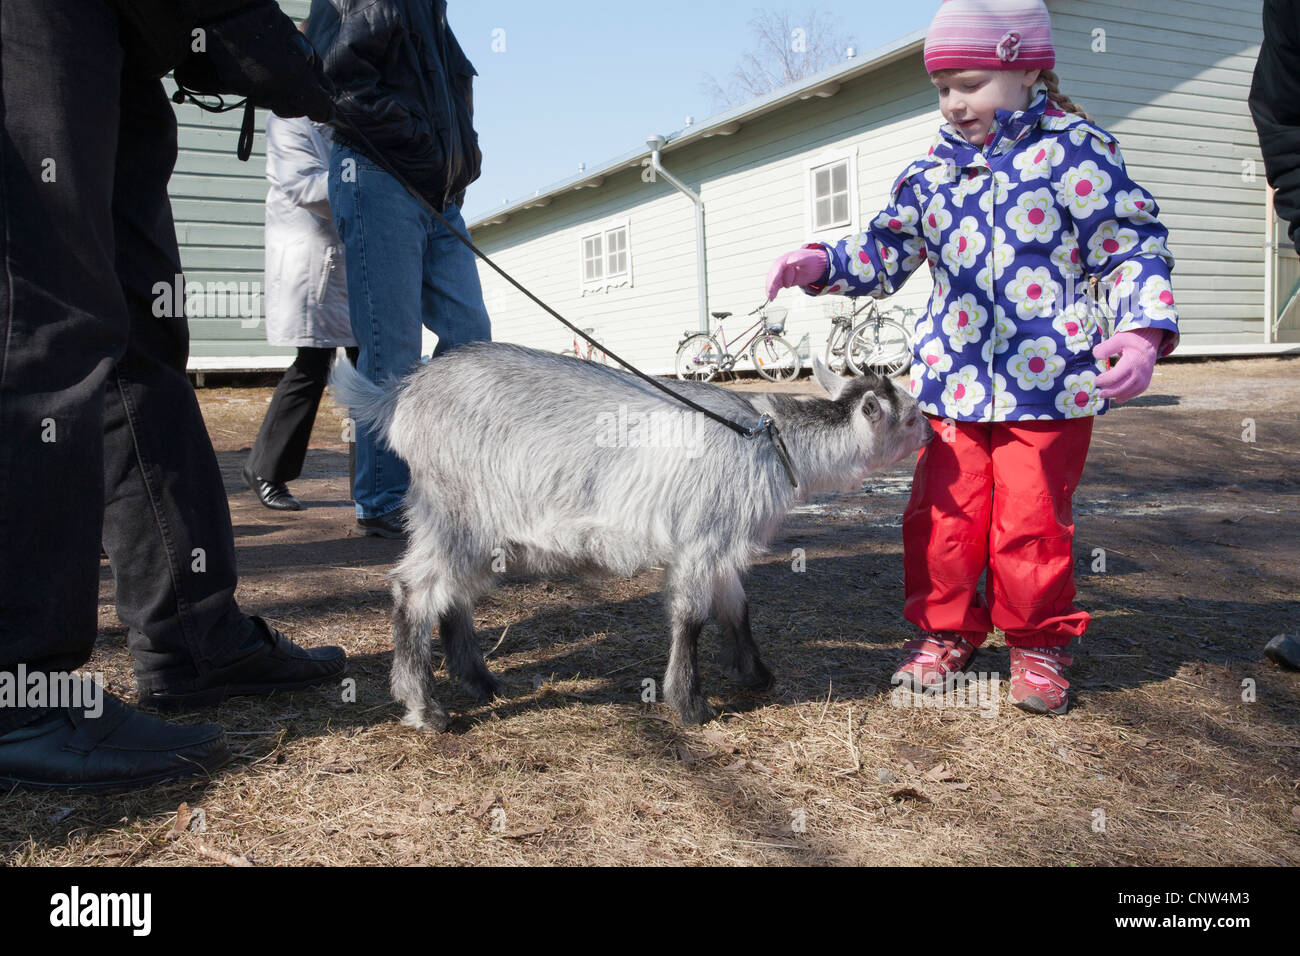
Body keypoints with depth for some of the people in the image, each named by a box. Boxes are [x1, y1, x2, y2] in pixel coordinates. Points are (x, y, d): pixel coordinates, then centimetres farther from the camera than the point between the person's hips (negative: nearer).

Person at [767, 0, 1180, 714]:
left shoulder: (1075, 152, -3)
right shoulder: (931, 170, 9)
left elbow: (1132, 247, -4)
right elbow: (885, 254, 15)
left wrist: (1141, 331, -19)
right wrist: (822, 265, -2)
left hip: (1048, 382, -4)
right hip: (953, 380, 4)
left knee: (1031, 521, 2)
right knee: (942, 514, 6)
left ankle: (1039, 643, 24)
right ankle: (943, 633, 25)